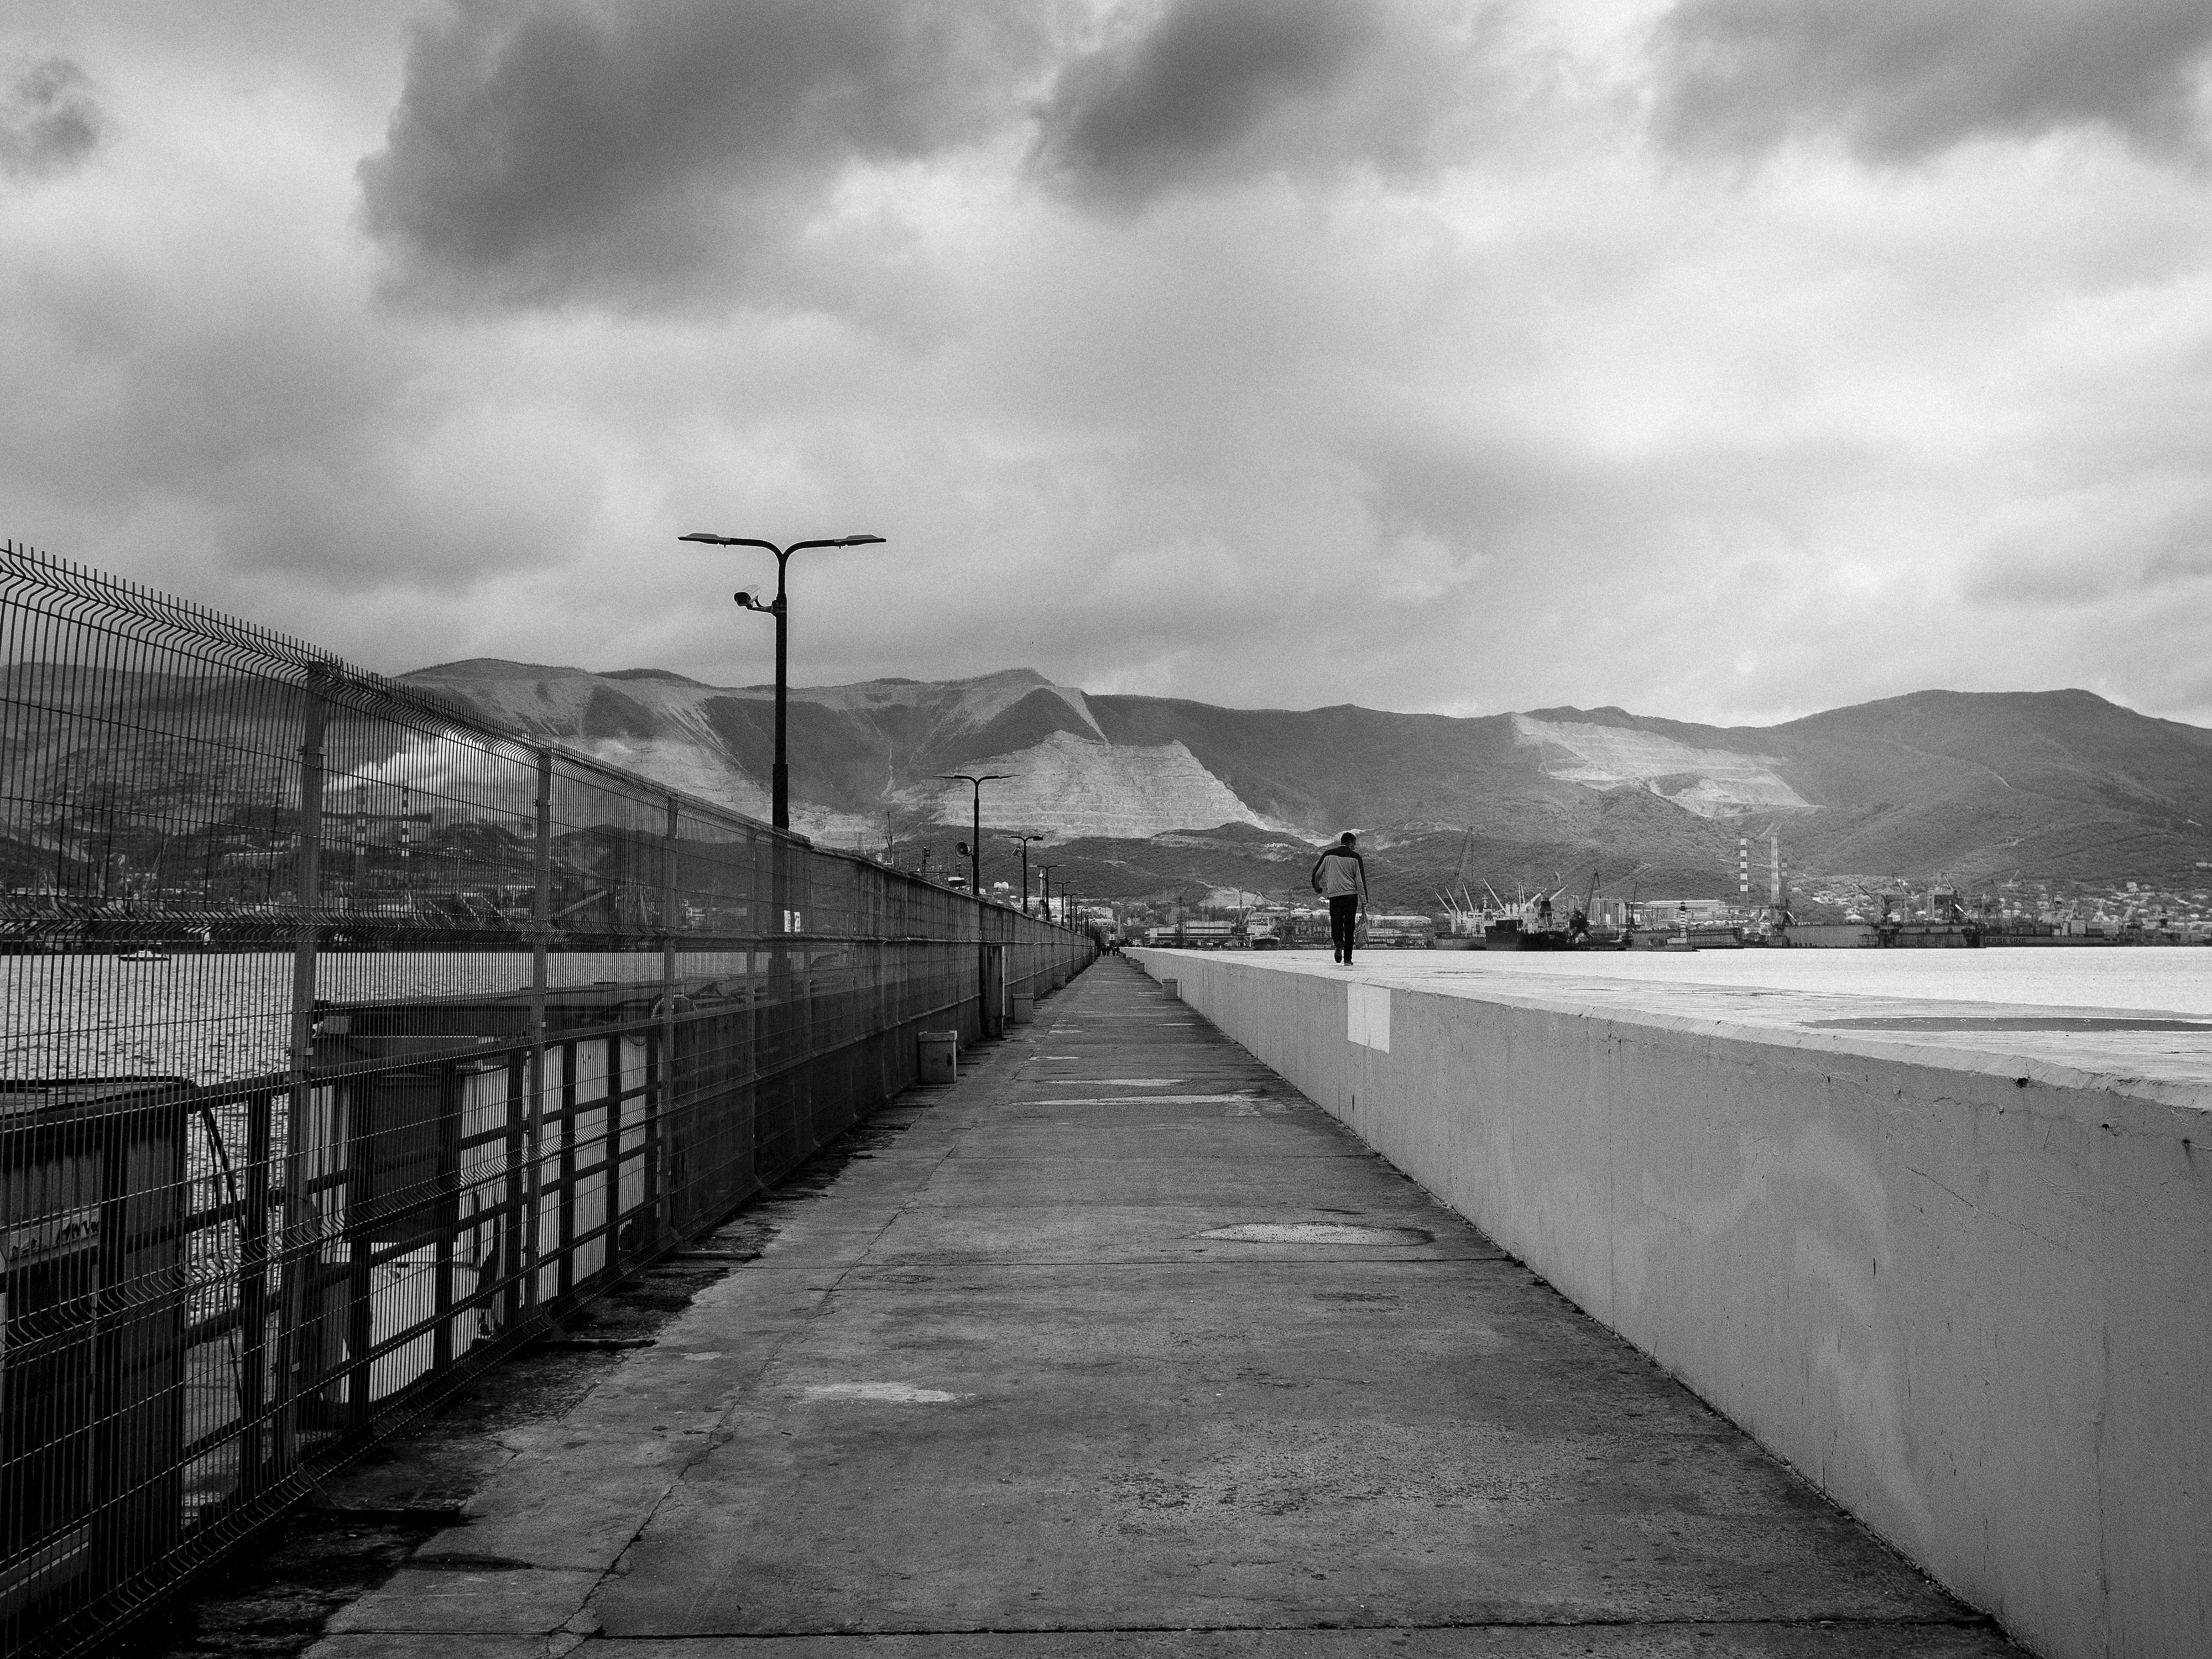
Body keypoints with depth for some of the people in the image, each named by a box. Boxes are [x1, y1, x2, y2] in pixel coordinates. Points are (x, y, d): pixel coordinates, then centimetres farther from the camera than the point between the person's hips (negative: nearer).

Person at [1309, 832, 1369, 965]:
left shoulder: (1329, 855, 4)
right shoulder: (1355, 857, 0)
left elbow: (1317, 873, 8)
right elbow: (1360, 880, -2)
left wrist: (1316, 886, 29)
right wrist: (1364, 901, 1)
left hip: (1334, 895, 1)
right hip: (1351, 895, -1)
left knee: (1336, 924, 8)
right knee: (1349, 928, 7)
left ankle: (1338, 944, -23)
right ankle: (1347, 958, 5)